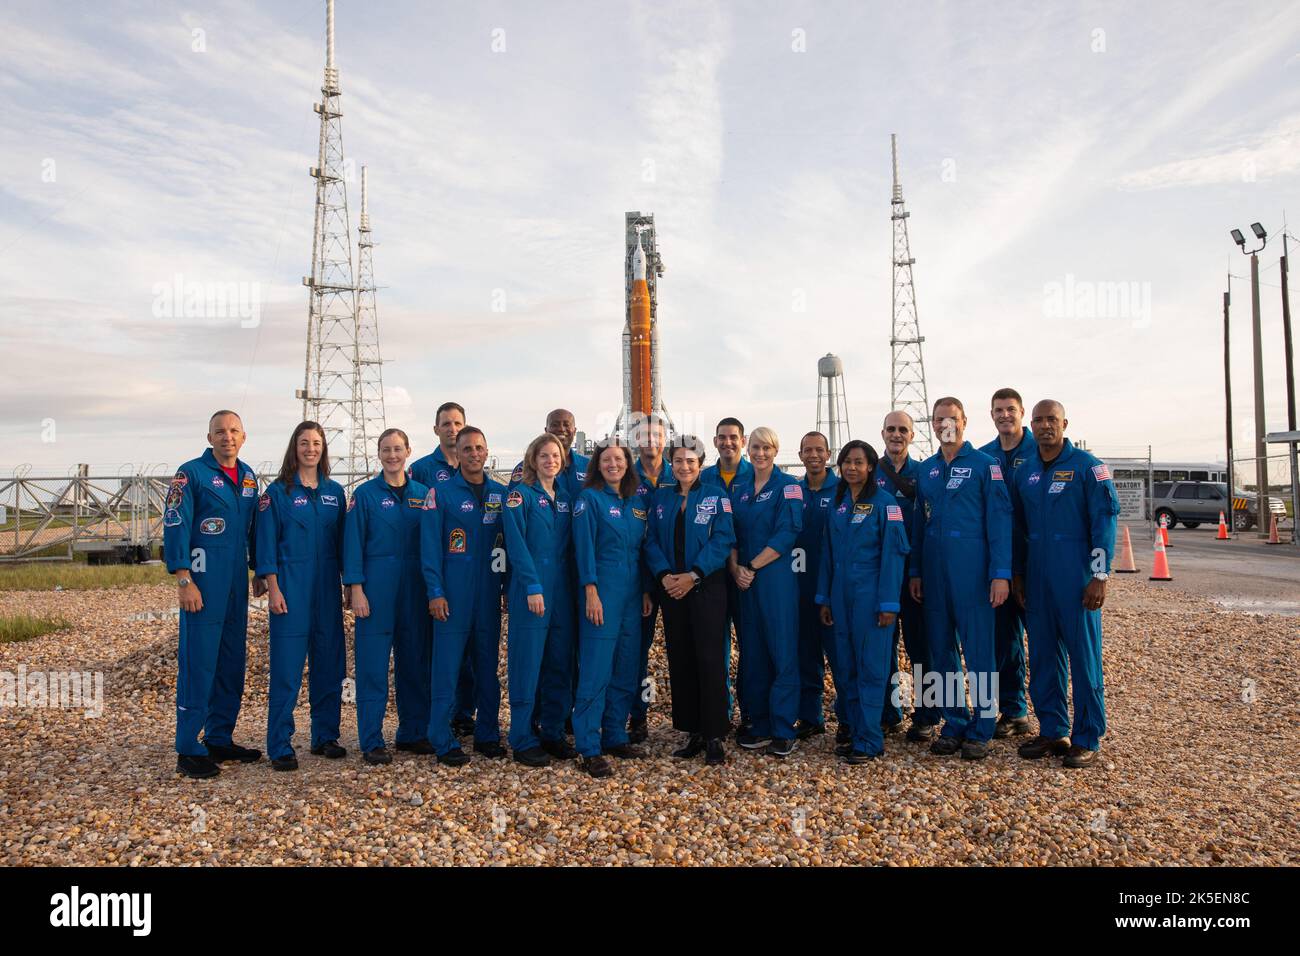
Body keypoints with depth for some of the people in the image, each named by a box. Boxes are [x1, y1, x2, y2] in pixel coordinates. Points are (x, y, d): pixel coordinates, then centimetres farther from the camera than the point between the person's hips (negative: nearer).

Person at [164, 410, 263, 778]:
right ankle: (189, 750, 4)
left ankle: (219, 739, 22)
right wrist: (184, 581, -16)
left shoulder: (248, 477, 13)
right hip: (203, 582, -7)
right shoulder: (191, 473, -6)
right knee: (198, 664, -5)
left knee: (232, 663, 11)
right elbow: (175, 528, -11)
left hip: (237, 584, 7)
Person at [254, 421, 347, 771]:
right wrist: (273, 589, -10)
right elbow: (267, 543, -4)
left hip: (328, 586, 4)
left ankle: (325, 736, 20)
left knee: (330, 662, 8)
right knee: (287, 666, -4)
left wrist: (349, 583, 9)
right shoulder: (278, 492, -1)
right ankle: (280, 746, 4)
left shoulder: (335, 491, 10)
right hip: (291, 586, -4)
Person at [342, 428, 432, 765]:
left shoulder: (423, 494, 9)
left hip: (415, 586, 3)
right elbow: (353, 544, -3)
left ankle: (413, 732, 20)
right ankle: (372, 741, 6)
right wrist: (356, 589, -10)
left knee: (414, 660, 9)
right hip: (377, 585, -3)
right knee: (373, 664, -2)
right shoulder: (365, 494, 0)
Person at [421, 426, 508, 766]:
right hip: (453, 594, -4)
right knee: (447, 666, -2)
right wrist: (435, 591, -11)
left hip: (490, 592, 4)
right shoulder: (441, 492, -1)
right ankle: (443, 742, 6)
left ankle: (488, 735, 20)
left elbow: (510, 542, 12)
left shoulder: (501, 494, 9)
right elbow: (430, 546, -5)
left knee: (488, 664, 10)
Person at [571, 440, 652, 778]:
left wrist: (646, 592, 11)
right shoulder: (590, 498, -3)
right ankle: (589, 749, -1)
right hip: (603, 592, -6)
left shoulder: (637, 503, 13)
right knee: (596, 672, -7)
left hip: (632, 594, 6)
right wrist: (591, 592, -16)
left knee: (626, 671, 10)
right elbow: (584, 547, -9)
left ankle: (615, 737, 22)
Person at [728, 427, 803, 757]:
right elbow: (733, 535, 13)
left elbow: (786, 534, -13)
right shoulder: (740, 491, 14)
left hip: (777, 577, -6)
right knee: (753, 652, 9)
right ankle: (760, 726, 18)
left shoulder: (788, 486, -4)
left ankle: (783, 731, 3)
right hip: (746, 581, 6)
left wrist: (752, 567, -13)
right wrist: (735, 568, -5)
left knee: (782, 652, -3)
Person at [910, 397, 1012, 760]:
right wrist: (915, 572, 10)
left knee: (978, 650, -1)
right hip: (934, 573, 5)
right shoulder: (926, 469, 12)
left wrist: (1001, 573, -12)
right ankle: (954, 724, 20)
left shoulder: (985, 465, -2)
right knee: (941, 649, 9)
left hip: (972, 571, -5)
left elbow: (999, 521, -6)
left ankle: (980, 731, 9)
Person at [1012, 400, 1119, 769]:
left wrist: (1100, 576, -14)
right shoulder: (1025, 472, 11)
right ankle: (1052, 731, 20)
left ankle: (1087, 739, 8)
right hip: (1037, 579, 5)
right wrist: (1018, 573, 13)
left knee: (1084, 656, -1)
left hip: (1076, 578, -5)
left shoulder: (1087, 466, -5)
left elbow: (1105, 521, -9)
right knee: (1043, 656, 9)